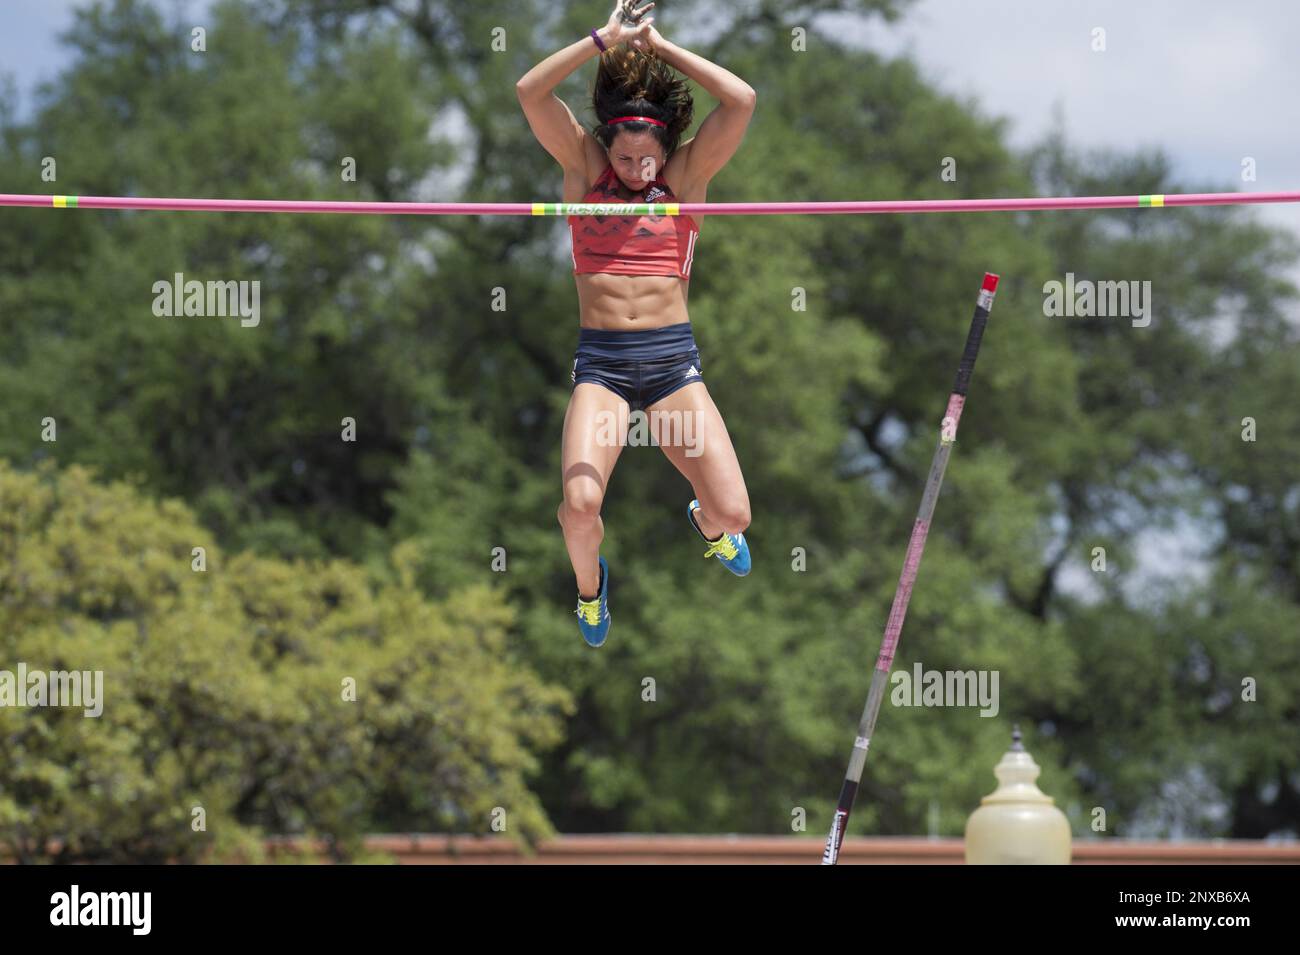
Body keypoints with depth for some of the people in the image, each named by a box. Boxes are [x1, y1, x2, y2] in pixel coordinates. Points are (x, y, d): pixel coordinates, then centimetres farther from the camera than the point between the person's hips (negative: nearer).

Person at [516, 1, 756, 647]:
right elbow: (529, 91, -6)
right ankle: (588, 582, 15)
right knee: (580, 503, -24)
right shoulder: (585, 167, 6)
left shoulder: (687, 176, 6)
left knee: (733, 510, -10)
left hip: (672, 358, 1)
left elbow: (741, 101, -8)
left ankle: (707, 523, 32)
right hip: (600, 362, -1)